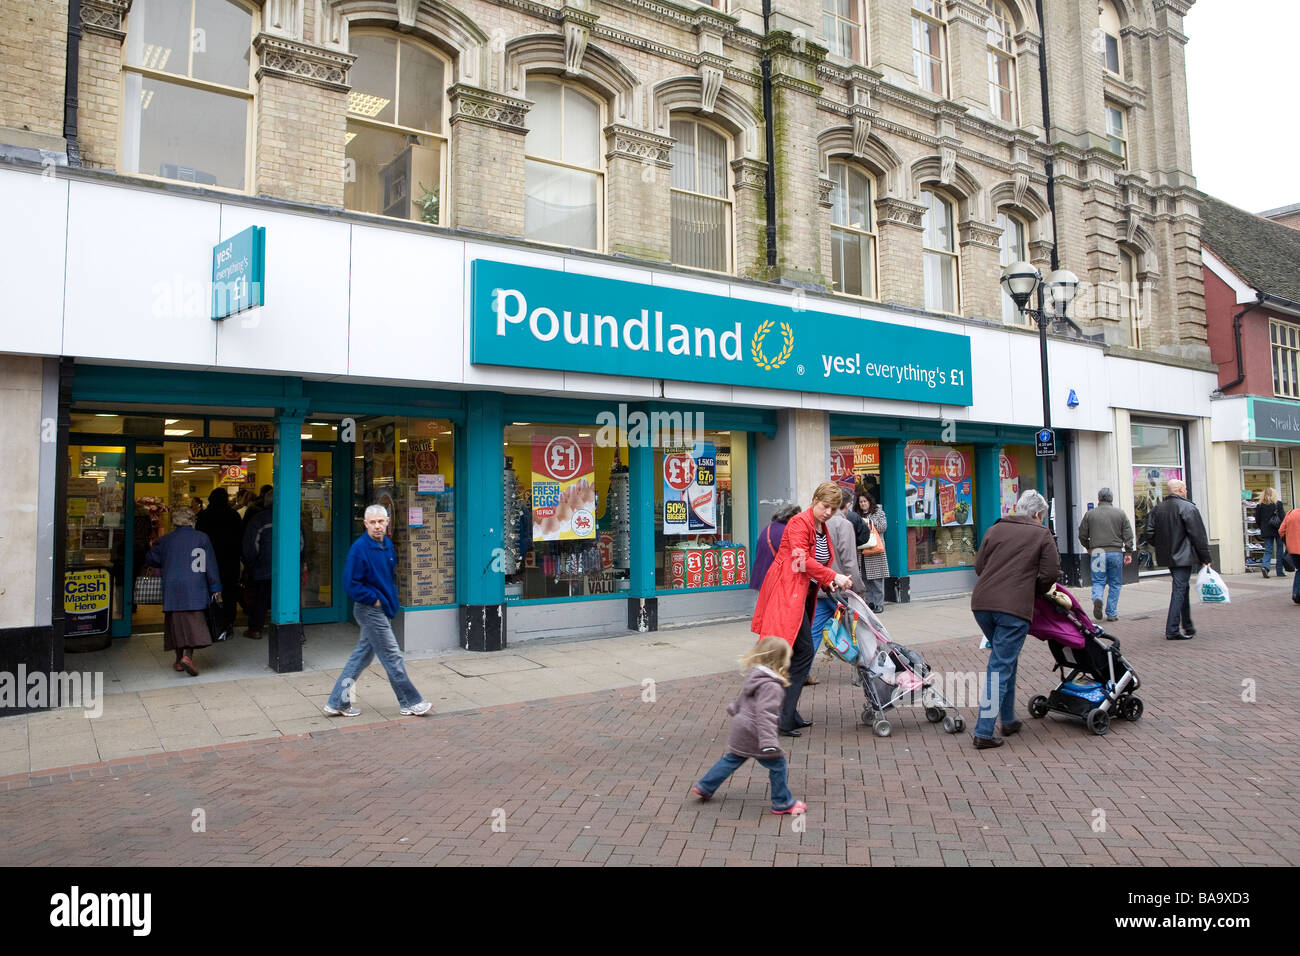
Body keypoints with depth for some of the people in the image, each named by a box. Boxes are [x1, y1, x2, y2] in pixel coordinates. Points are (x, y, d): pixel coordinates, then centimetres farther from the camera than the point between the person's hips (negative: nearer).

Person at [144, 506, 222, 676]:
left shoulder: (166, 540, 6)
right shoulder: (201, 538, -1)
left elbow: (150, 559, 15)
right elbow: (210, 565, -2)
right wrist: (215, 589, 2)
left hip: (172, 590, 3)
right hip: (195, 590, -3)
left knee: (176, 623, 12)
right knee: (194, 622, -3)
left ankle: (179, 660, 17)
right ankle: (187, 656, -20)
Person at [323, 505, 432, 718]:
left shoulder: (387, 545, 8)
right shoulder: (359, 548, -17)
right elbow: (350, 584, -19)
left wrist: (392, 598, 11)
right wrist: (375, 600, -16)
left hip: (382, 611, 9)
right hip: (370, 610, -8)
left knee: (362, 656, 14)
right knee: (392, 657, 0)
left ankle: (337, 702, 23)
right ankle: (411, 703, 11)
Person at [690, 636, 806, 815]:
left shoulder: (754, 675, 5)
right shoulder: (771, 686, -24)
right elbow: (765, 715, -33)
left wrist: (734, 709, 38)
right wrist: (769, 743, -37)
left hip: (740, 729, 9)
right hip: (754, 734, -9)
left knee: (732, 759, 22)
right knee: (777, 763, 6)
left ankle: (704, 787, 30)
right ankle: (783, 802, 19)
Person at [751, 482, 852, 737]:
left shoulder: (822, 529, 17)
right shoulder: (799, 522, -13)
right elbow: (802, 561, -22)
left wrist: (829, 583, 3)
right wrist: (834, 577, -21)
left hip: (803, 594, 10)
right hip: (787, 592, -10)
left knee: (797, 653, 12)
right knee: (804, 650, -11)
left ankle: (788, 713, 21)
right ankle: (784, 718, -6)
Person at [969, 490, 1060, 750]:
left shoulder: (995, 529, 18)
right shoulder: (1042, 535, 8)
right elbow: (1050, 574, 1)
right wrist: (1033, 592, 18)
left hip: (982, 603, 5)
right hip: (1014, 607, -5)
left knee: (1002, 659, 22)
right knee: (1001, 667, -2)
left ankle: (1008, 721, 28)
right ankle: (984, 733, -4)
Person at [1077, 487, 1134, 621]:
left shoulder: (1089, 514, 3)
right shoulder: (1120, 514, 4)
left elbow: (1082, 535, 7)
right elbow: (1128, 535, 2)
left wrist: (1088, 547, 24)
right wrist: (1128, 552, 6)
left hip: (1097, 553, 0)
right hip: (1116, 552, 0)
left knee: (1098, 581, 6)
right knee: (1115, 584, 9)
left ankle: (1097, 598, -24)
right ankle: (1112, 613, 9)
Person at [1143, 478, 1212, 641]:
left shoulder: (1157, 509, 6)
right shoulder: (1188, 507, -12)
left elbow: (1150, 534, 4)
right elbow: (1198, 535, -12)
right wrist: (1205, 558, -7)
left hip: (1168, 557, 7)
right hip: (1184, 557, -7)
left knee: (1181, 589, 18)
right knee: (1179, 590, -5)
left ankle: (1188, 627, 26)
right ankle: (1172, 631, -6)